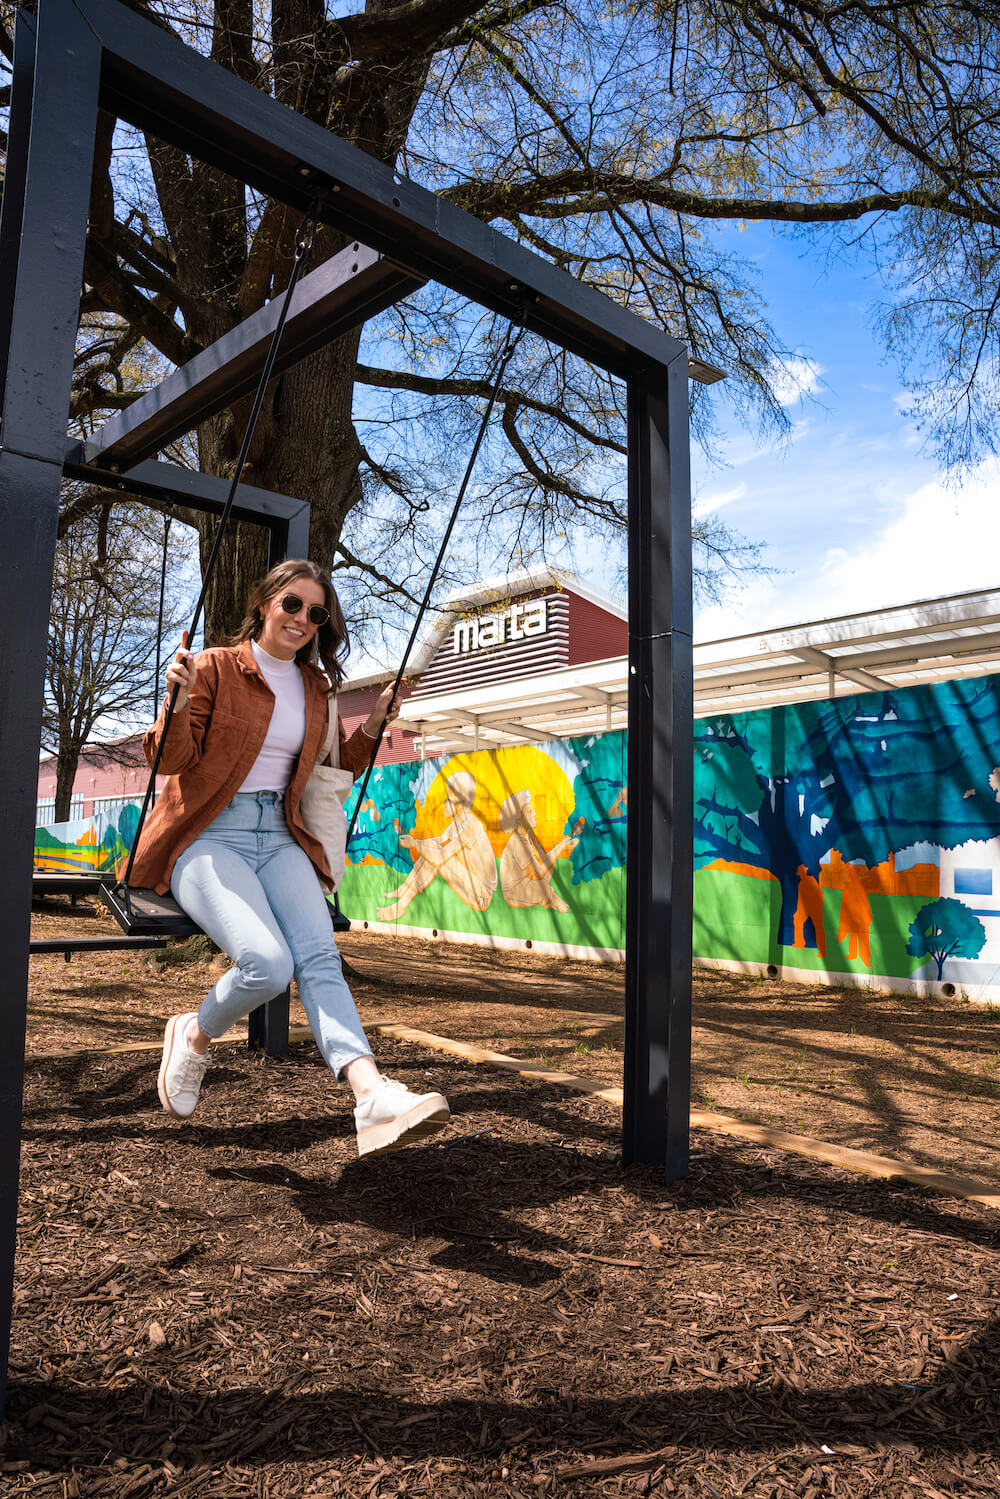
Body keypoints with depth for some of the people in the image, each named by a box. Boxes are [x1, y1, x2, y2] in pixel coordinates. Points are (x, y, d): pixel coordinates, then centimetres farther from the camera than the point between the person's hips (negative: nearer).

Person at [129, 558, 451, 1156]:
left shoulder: (317, 688, 14)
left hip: (279, 838, 4)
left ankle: (373, 1093, -37)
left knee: (319, 956, -23)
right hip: (208, 837, -4)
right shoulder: (215, 668, -1)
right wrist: (179, 700, -24)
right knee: (268, 963, -27)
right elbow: (171, 760, -5)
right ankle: (193, 1036, 4)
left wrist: (372, 725, 7)